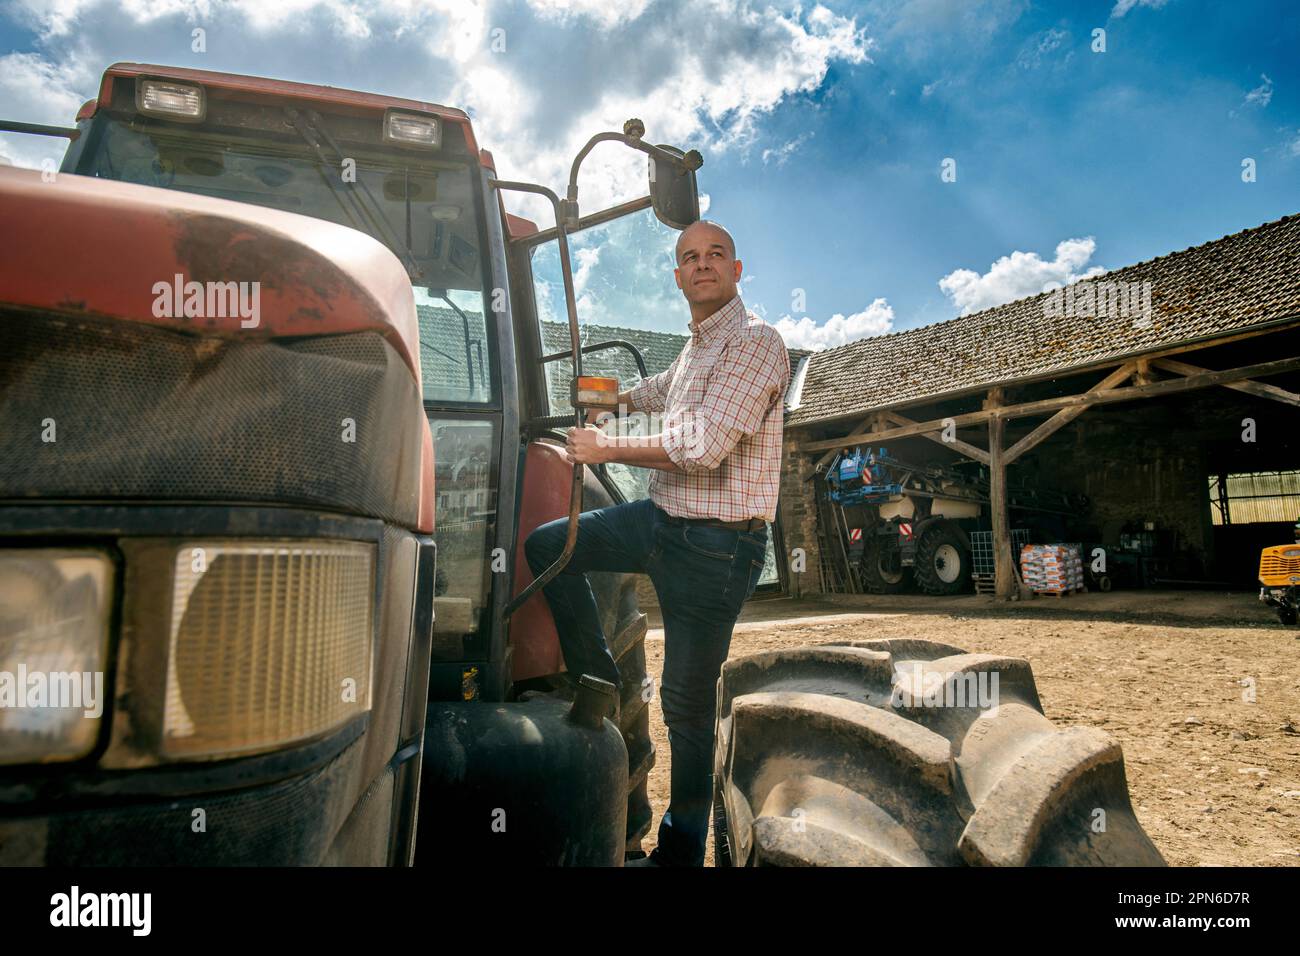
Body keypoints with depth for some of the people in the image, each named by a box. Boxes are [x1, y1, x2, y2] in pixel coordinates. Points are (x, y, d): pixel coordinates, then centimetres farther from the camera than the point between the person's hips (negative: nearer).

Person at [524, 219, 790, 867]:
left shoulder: (755, 341, -14)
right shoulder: (695, 348, 14)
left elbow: (702, 447, -25)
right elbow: (656, 391, 38)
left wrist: (606, 448, -13)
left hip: (716, 545, -8)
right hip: (662, 520, 8)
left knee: (687, 703, 1)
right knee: (546, 545, 10)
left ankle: (682, 847, 21)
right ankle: (596, 674, 19)